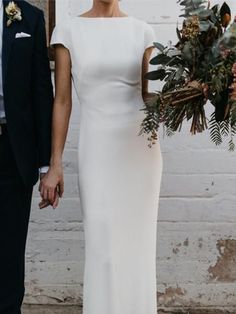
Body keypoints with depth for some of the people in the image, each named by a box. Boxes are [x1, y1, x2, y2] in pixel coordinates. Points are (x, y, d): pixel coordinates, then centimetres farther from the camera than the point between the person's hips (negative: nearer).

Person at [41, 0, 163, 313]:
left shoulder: (141, 31, 5)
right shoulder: (68, 30, 2)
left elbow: (148, 94, 9)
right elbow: (62, 101, 1)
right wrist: (54, 165, 0)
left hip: (140, 147, 2)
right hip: (97, 149, -1)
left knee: (138, 244, 7)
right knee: (103, 247, 1)